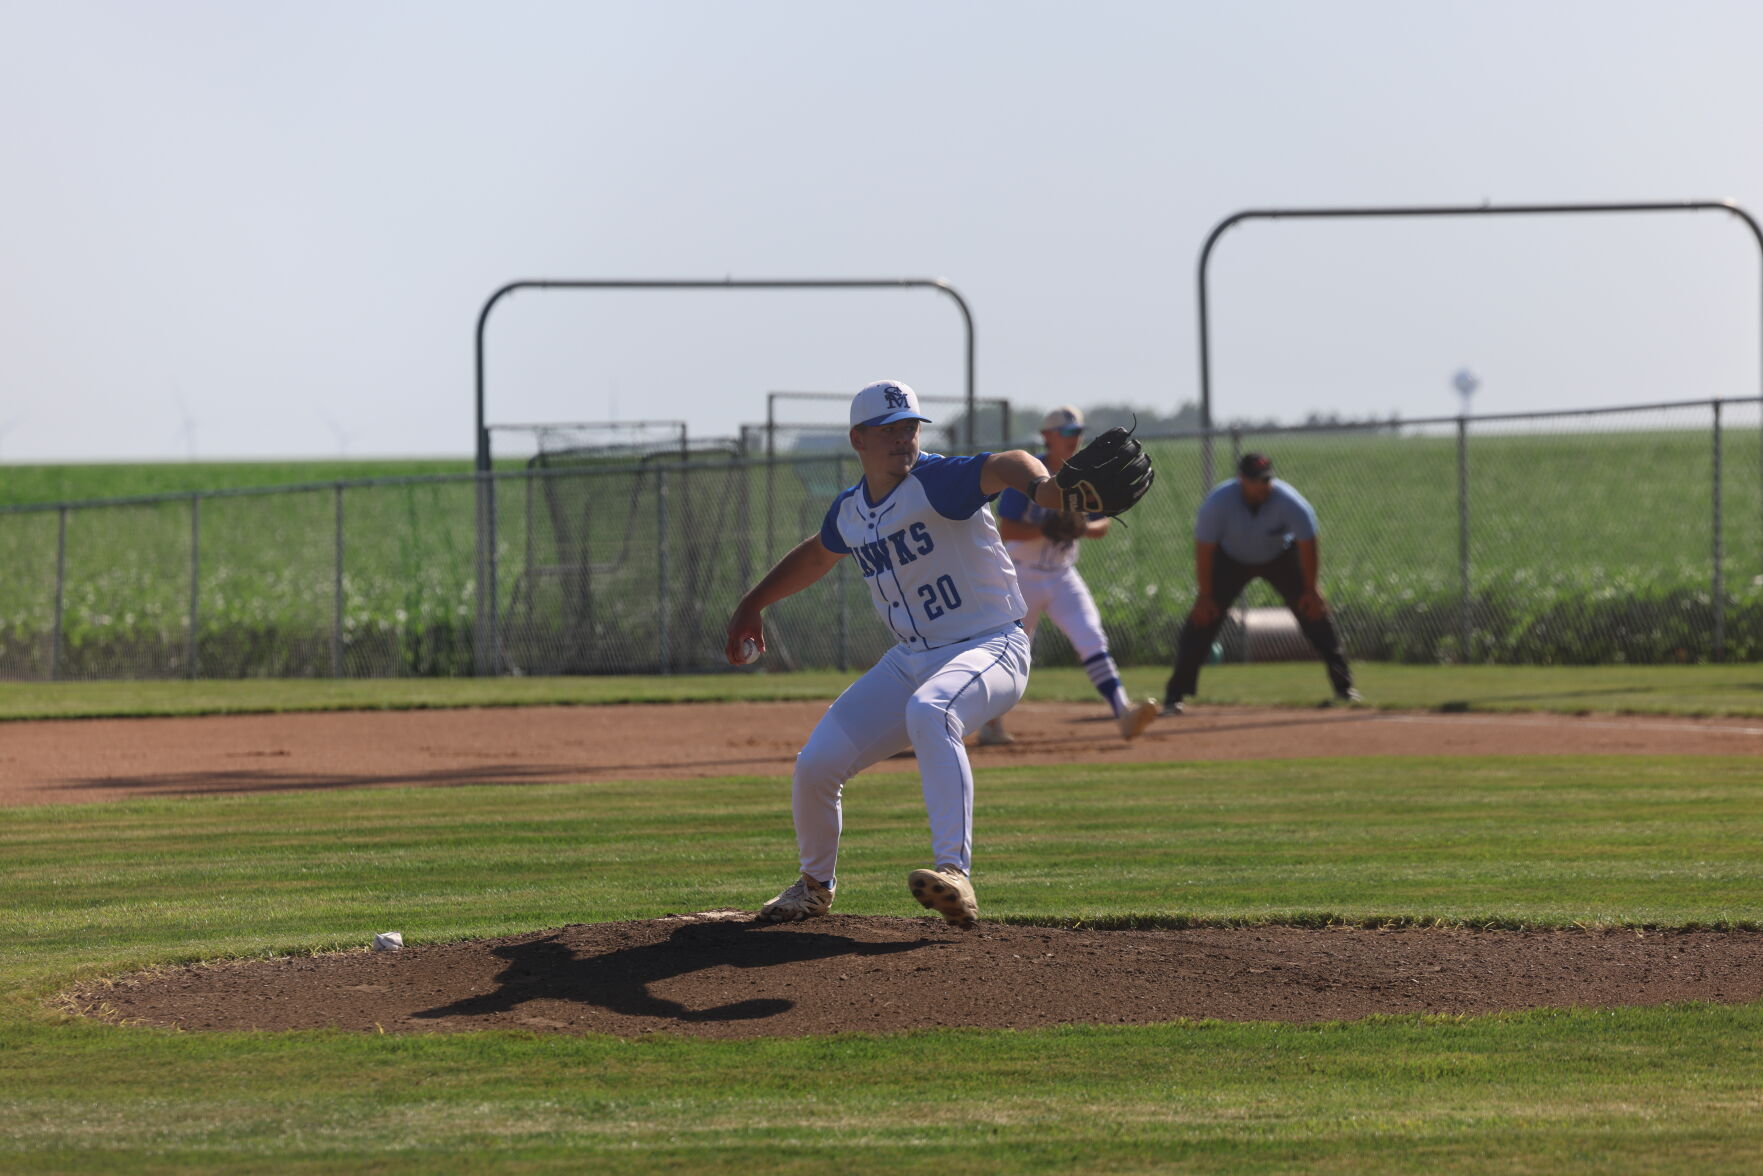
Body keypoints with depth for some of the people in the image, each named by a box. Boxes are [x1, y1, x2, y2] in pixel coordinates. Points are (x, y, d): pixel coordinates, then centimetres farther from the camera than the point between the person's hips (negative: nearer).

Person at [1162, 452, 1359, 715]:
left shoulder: (1289, 502, -32)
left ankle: (1343, 686, 1)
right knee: (1202, 619, -12)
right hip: (1231, 560, 0)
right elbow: (1204, 550, -22)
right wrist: (1205, 596, -19)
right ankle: (1175, 695, -6)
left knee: (1313, 611, -9)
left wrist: (1310, 590, -15)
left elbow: (1307, 546, -20)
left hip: (1280, 557, 1)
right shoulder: (1218, 503, -32)